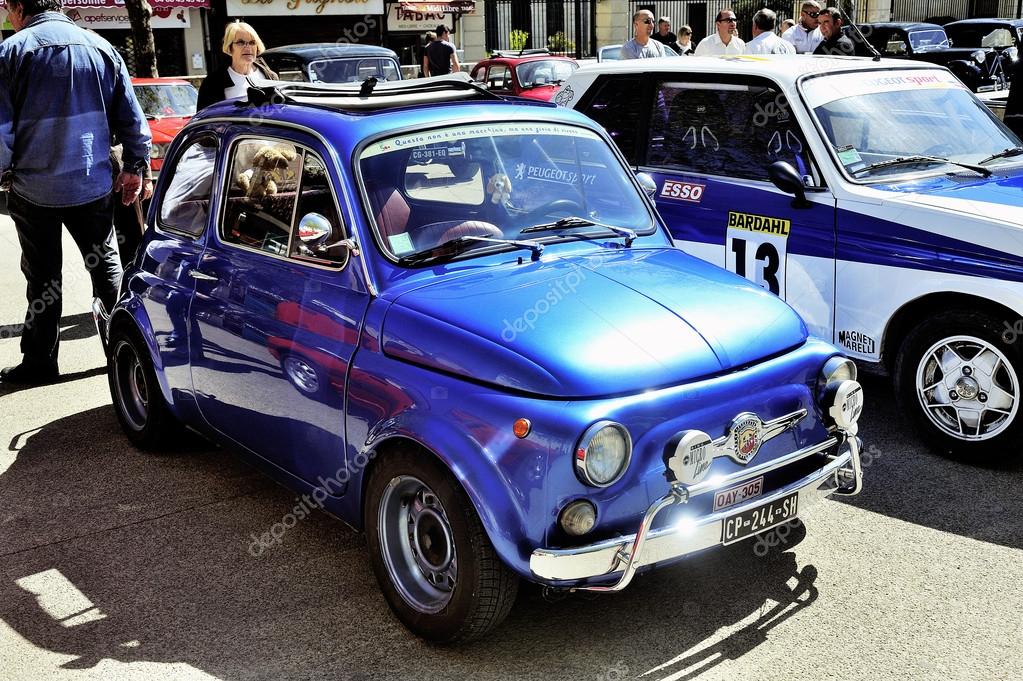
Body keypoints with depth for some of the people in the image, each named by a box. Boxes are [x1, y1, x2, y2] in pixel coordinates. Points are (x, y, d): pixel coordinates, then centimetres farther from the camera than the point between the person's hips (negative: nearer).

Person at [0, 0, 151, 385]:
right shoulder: (101, 47, 3)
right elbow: (132, 118, 4)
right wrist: (135, 166, 13)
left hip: (34, 188, -2)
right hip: (93, 186, 2)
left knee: (42, 277, 8)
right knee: (106, 266, 15)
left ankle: (39, 362, 16)